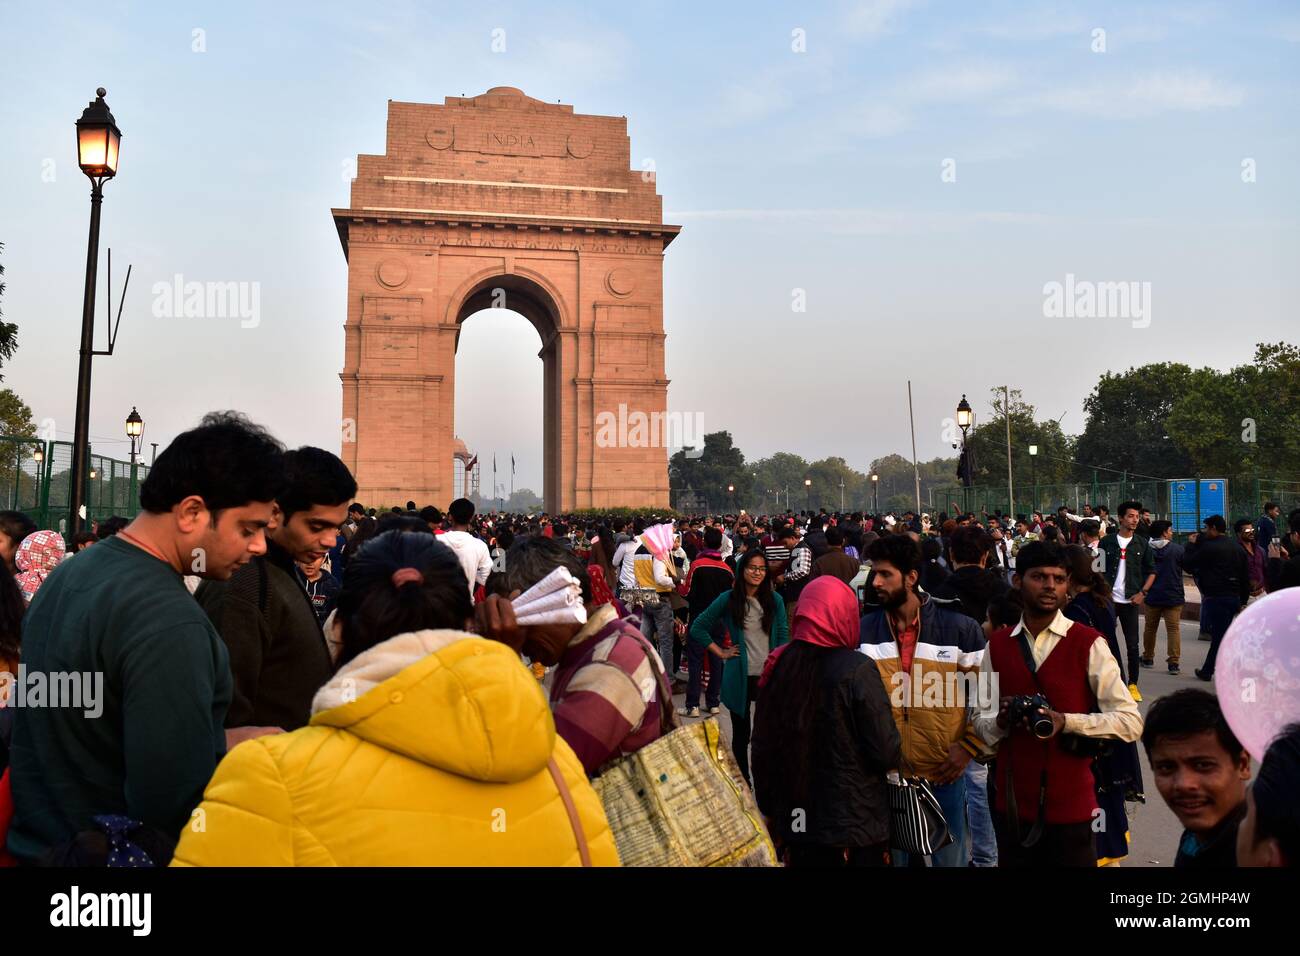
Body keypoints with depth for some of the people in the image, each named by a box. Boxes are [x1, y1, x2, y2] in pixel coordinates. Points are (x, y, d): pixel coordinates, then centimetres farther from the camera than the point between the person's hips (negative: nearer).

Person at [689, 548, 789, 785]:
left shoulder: (775, 600, 0)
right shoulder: (728, 599, -5)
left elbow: (783, 637, 5)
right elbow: (697, 628, 1)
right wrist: (721, 652, -2)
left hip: (769, 675, 1)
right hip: (740, 677, -1)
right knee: (741, 734, 11)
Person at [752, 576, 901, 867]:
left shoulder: (779, 665, -4)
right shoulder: (857, 670, -17)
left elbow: (761, 748, 4)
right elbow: (887, 753, -16)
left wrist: (769, 806, 15)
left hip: (797, 819, 4)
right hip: (856, 821, -4)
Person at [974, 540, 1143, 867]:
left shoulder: (1089, 645, -6)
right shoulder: (997, 644, 5)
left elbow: (1131, 722, -10)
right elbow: (980, 719, 9)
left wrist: (1066, 721, -22)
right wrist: (1000, 721, -13)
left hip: (1071, 804, -3)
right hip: (1012, 802, 3)